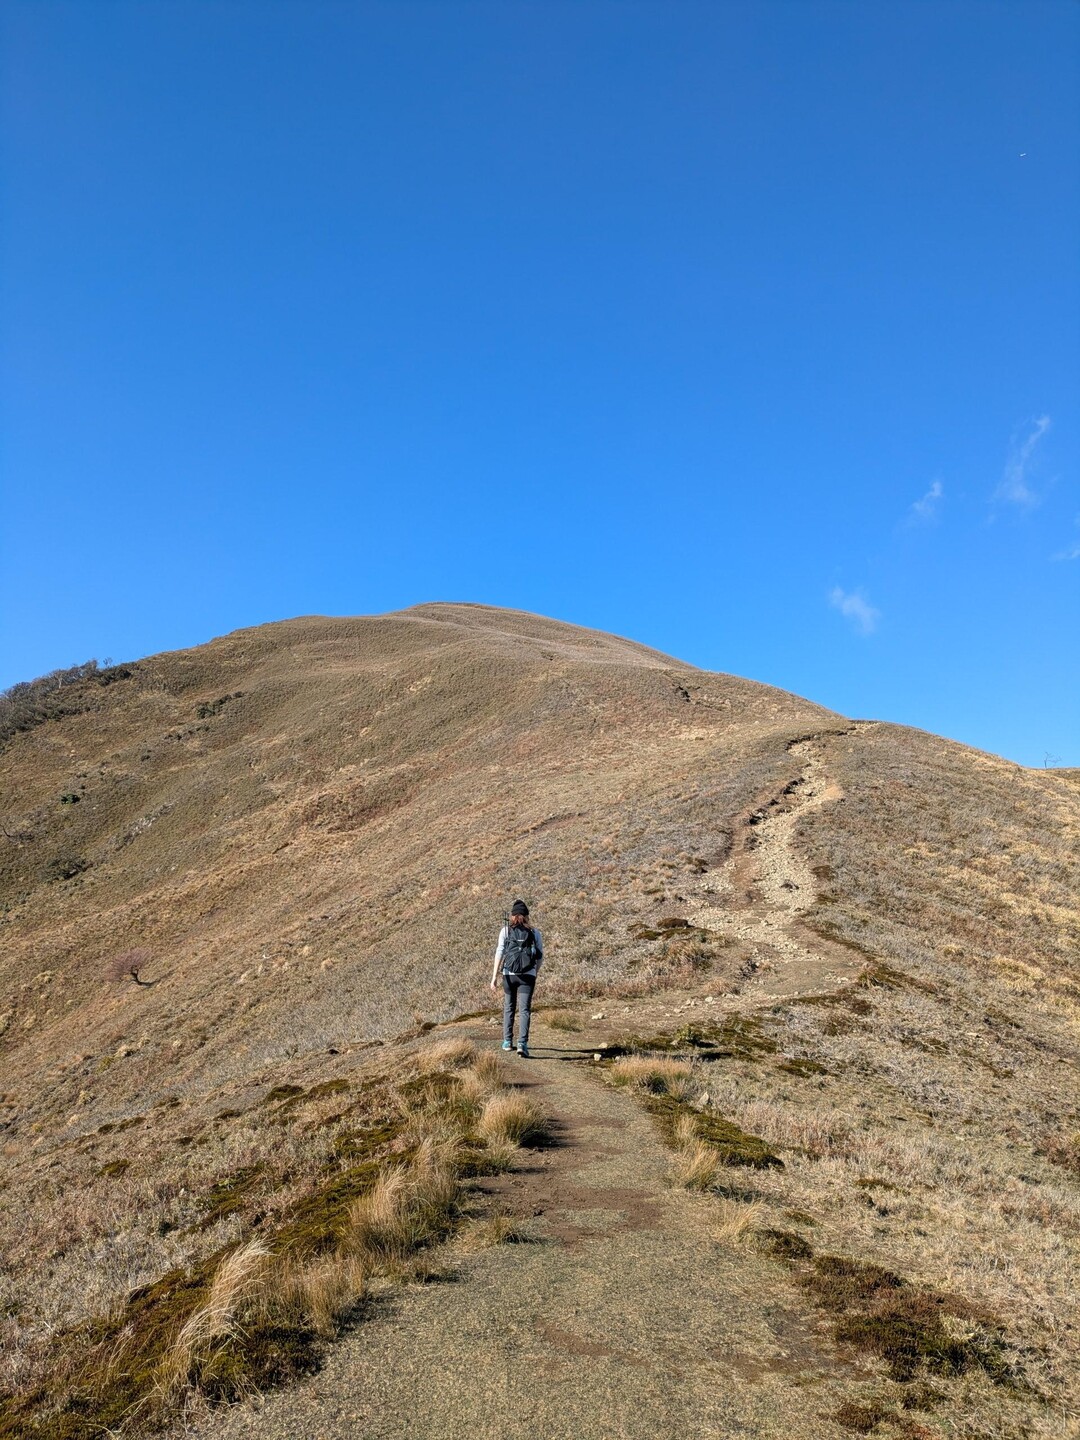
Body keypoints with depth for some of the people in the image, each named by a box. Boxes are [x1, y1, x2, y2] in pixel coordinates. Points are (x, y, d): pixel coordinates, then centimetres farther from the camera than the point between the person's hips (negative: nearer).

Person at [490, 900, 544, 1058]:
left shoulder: (505, 930, 5)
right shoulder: (534, 932, 8)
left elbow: (499, 952, -6)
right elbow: (540, 956, 9)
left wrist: (494, 976, -10)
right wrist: (535, 973, 27)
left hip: (509, 974, 1)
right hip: (528, 975, -1)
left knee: (509, 1008, 19)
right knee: (524, 1010, -3)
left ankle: (507, 1041, 26)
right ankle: (522, 1044, -19)